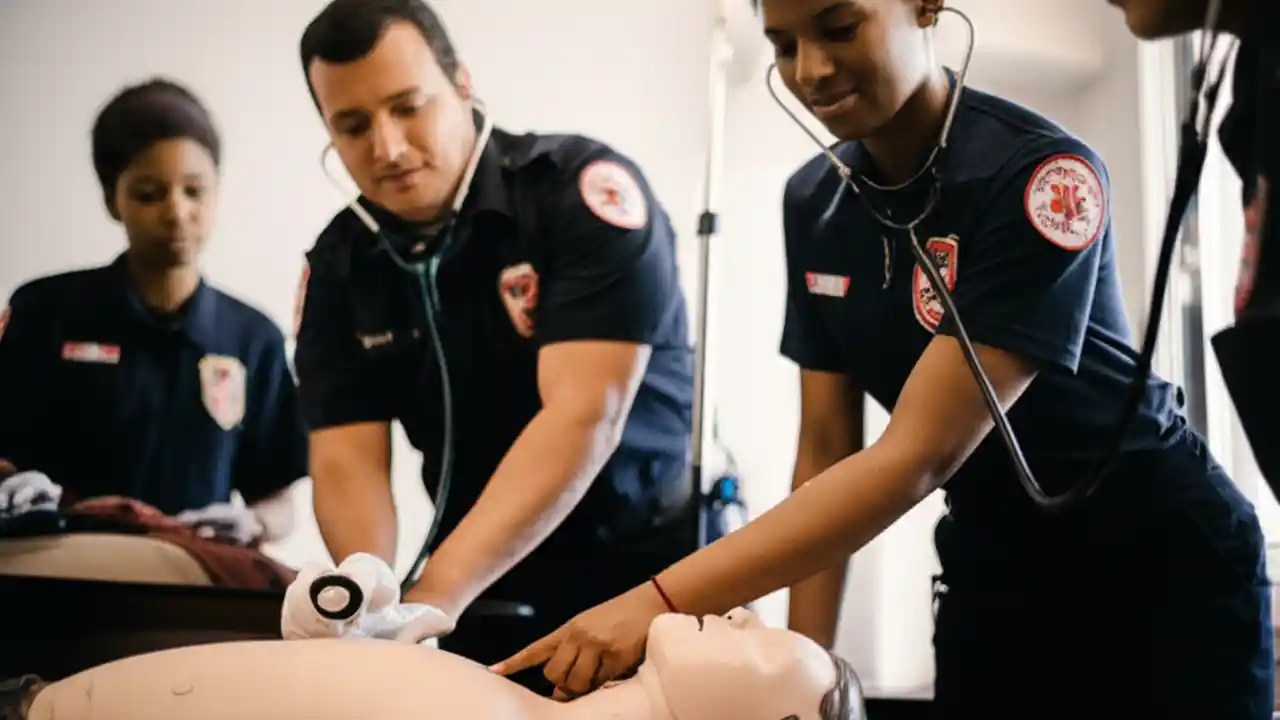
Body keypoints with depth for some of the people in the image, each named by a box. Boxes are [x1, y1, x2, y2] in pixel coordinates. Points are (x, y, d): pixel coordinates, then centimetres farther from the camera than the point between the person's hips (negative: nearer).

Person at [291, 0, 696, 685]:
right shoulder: (339, 264, -2)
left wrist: (430, 597, -33)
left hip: (650, 573, -4)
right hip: (487, 600, 4)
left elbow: (583, 417, -26)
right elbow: (346, 458, -7)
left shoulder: (585, 190, -17)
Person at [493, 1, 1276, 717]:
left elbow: (916, 458, -30)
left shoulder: (1040, 174, -23)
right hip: (993, 564, 5)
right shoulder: (814, 202, -3)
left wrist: (663, 601, -35)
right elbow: (825, 451, 0)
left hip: (1151, 557, -5)